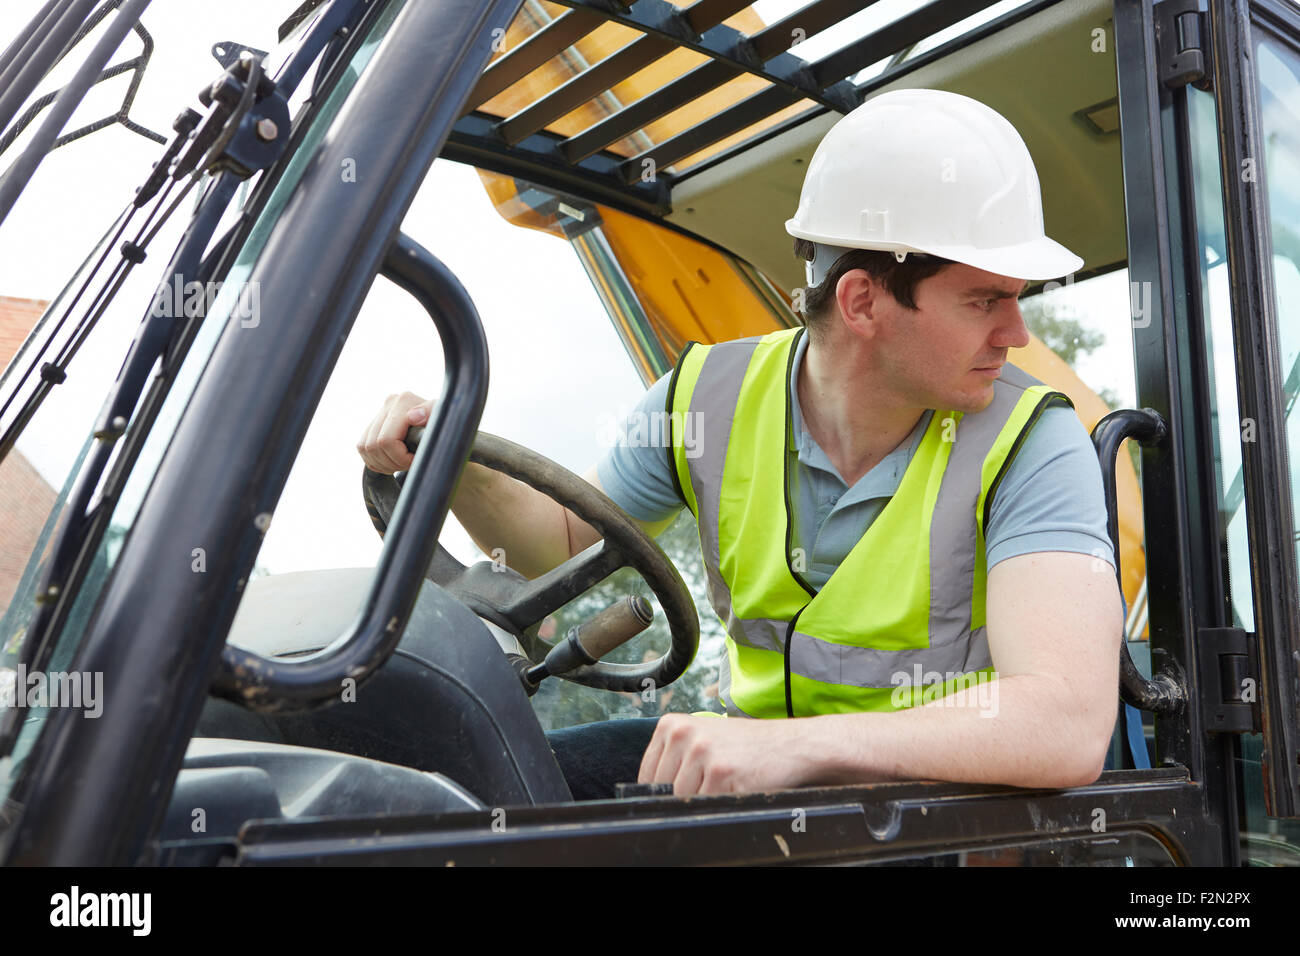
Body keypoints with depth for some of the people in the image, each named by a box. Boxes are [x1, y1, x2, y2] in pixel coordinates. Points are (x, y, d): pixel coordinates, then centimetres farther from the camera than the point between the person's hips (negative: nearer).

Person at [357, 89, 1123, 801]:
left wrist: (801, 743, -44)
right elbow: (560, 540, 11)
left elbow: (1069, 727, -32)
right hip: (765, 755, 4)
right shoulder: (711, 399, -7)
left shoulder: (1030, 442, -19)